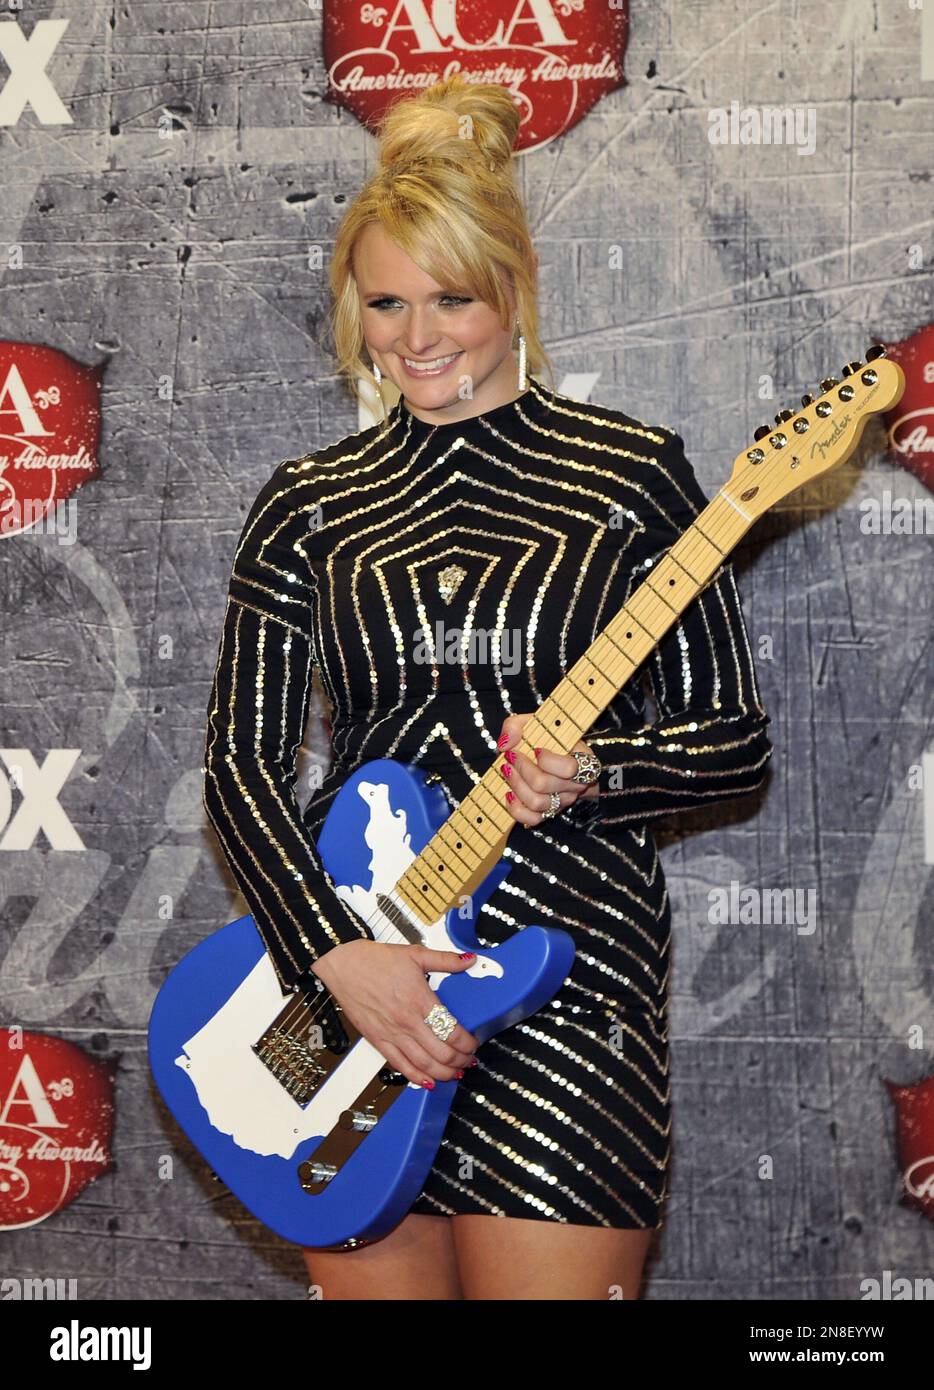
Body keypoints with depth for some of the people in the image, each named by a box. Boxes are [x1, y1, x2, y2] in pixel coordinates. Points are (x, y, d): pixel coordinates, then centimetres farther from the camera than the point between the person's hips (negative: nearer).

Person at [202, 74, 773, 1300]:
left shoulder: (633, 474, 1)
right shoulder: (310, 504, 7)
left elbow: (736, 739, 2)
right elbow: (240, 757, 3)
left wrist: (590, 774, -19)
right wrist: (335, 950, -11)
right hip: (345, 960, 3)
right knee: (372, 1275, 9)